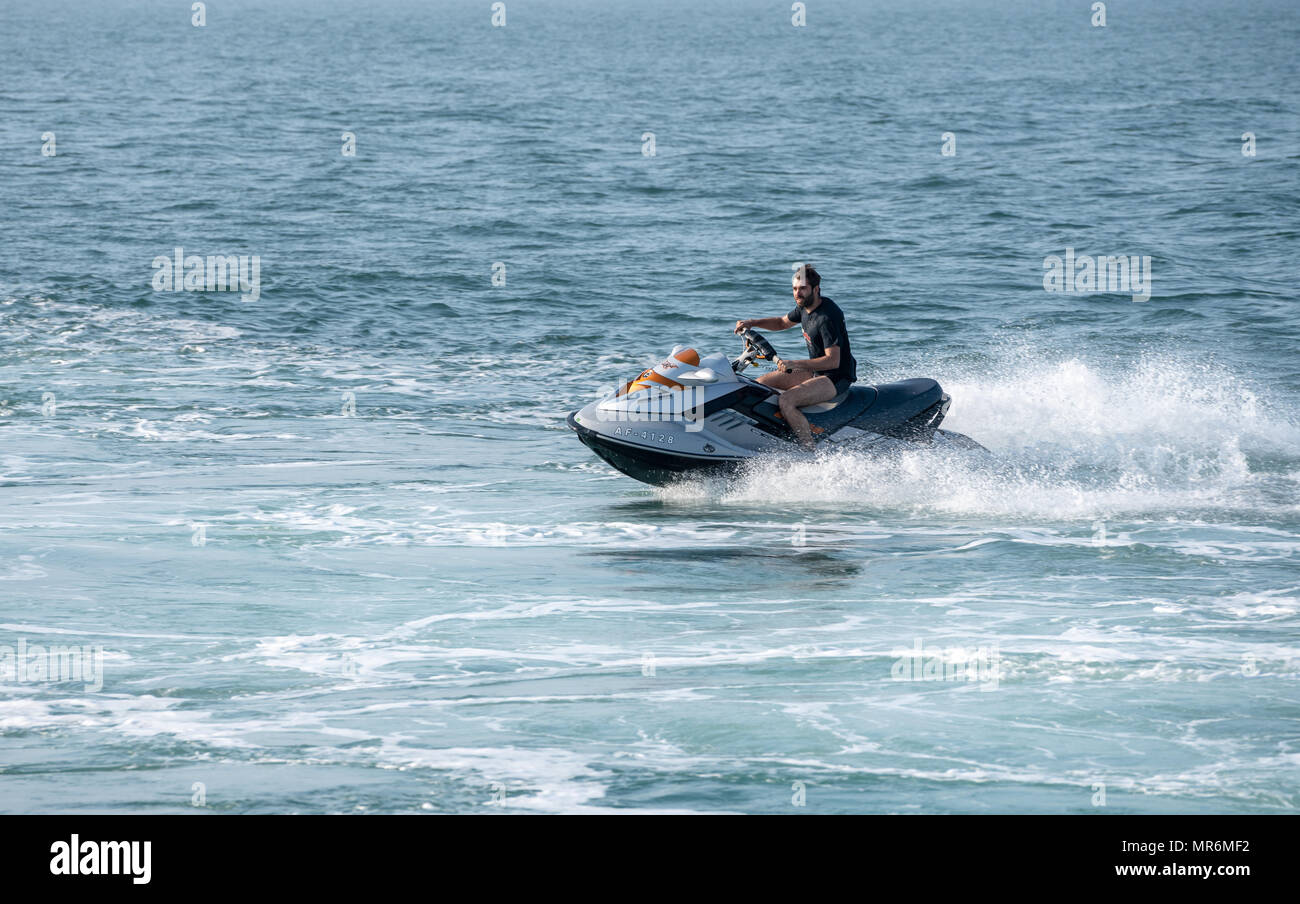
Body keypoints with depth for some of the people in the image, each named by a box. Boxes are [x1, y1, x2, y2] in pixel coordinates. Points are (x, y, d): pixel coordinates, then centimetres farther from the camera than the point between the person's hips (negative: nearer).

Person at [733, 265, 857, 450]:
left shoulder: (827, 317, -24)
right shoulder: (804, 306, 4)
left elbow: (833, 360, -29)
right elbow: (783, 323, 25)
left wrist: (795, 364, -34)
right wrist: (752, 323, 8)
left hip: (836, 378, -10)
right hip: (815, 371, 10)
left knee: (787, 400, -31)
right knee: (761, 383, 10)